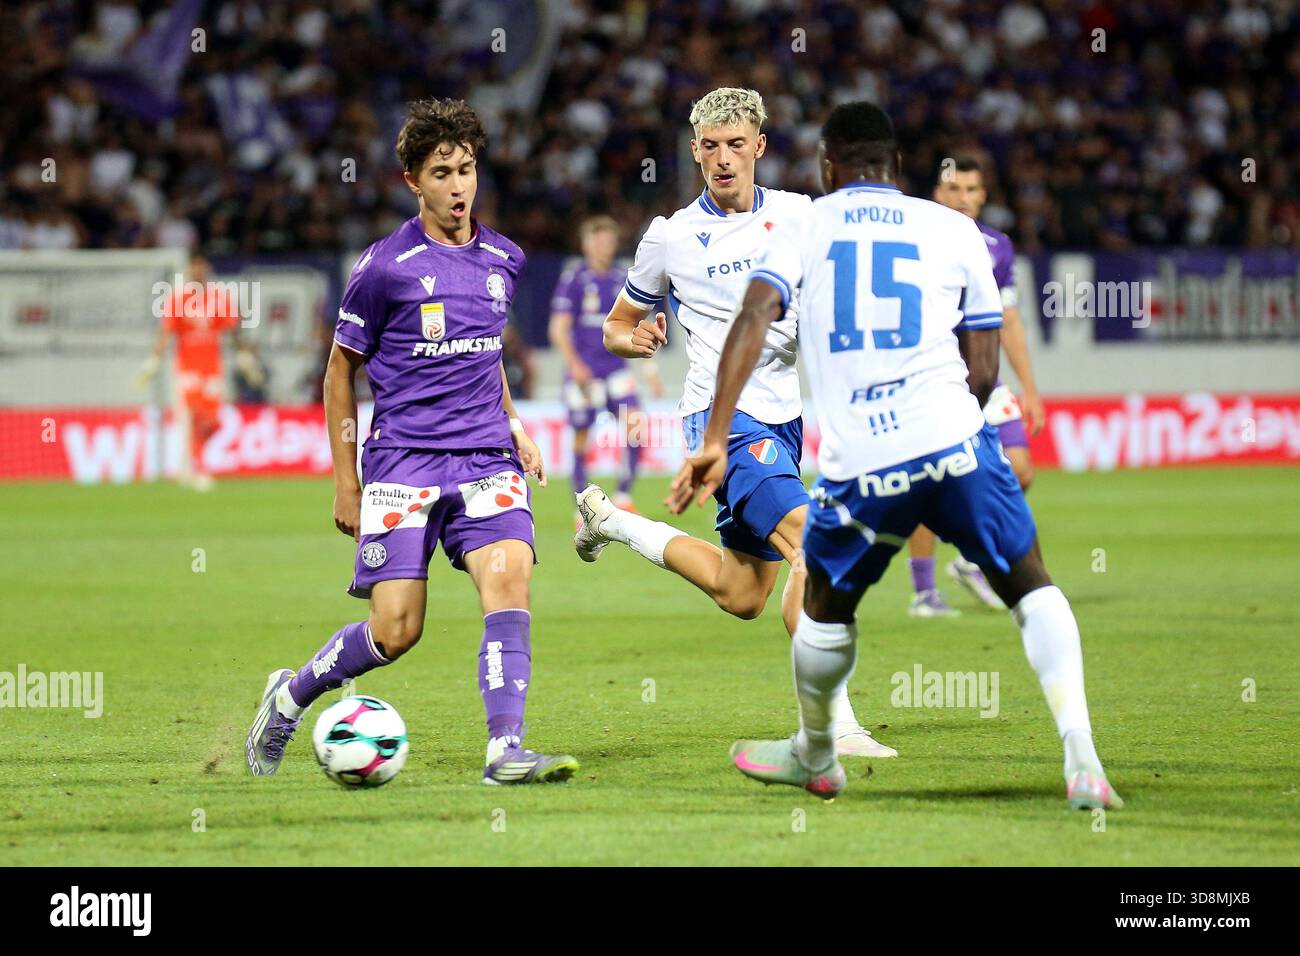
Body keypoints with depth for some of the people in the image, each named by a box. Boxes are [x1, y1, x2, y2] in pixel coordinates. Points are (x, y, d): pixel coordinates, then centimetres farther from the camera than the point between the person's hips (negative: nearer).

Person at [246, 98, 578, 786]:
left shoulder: (503, 260, 10)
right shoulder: (384, 266, -5)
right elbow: (340, 371, 4)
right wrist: (345, 484, 3)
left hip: (485, 458, 4)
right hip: (402, 463, -4)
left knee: (508, 574, -23)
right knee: (395, 630, -8)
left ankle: (506, 752, -26)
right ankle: (290, 695, 20)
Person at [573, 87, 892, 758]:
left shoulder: (800, 215, 4)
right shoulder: (671, 237, -2)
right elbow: (617, 326, 10)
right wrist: (633, 339, -14)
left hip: (784, 417, 6)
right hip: (726, 417, -6)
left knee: (739, 596, 14)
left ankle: (610, 521, 34)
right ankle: (833, 723, -27)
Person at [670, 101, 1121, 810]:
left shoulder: (804, 226, 11)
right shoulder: (953, 229, 12)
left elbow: (754, 319, -5)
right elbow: (983, 372, 11)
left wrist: (714, 442, -9)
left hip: (857, 464, 0)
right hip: (952, 440, 0)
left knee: (826, 609, 24)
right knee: (1031, 591, 12)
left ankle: (815, 755, 43)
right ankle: (1081, 762, -3)